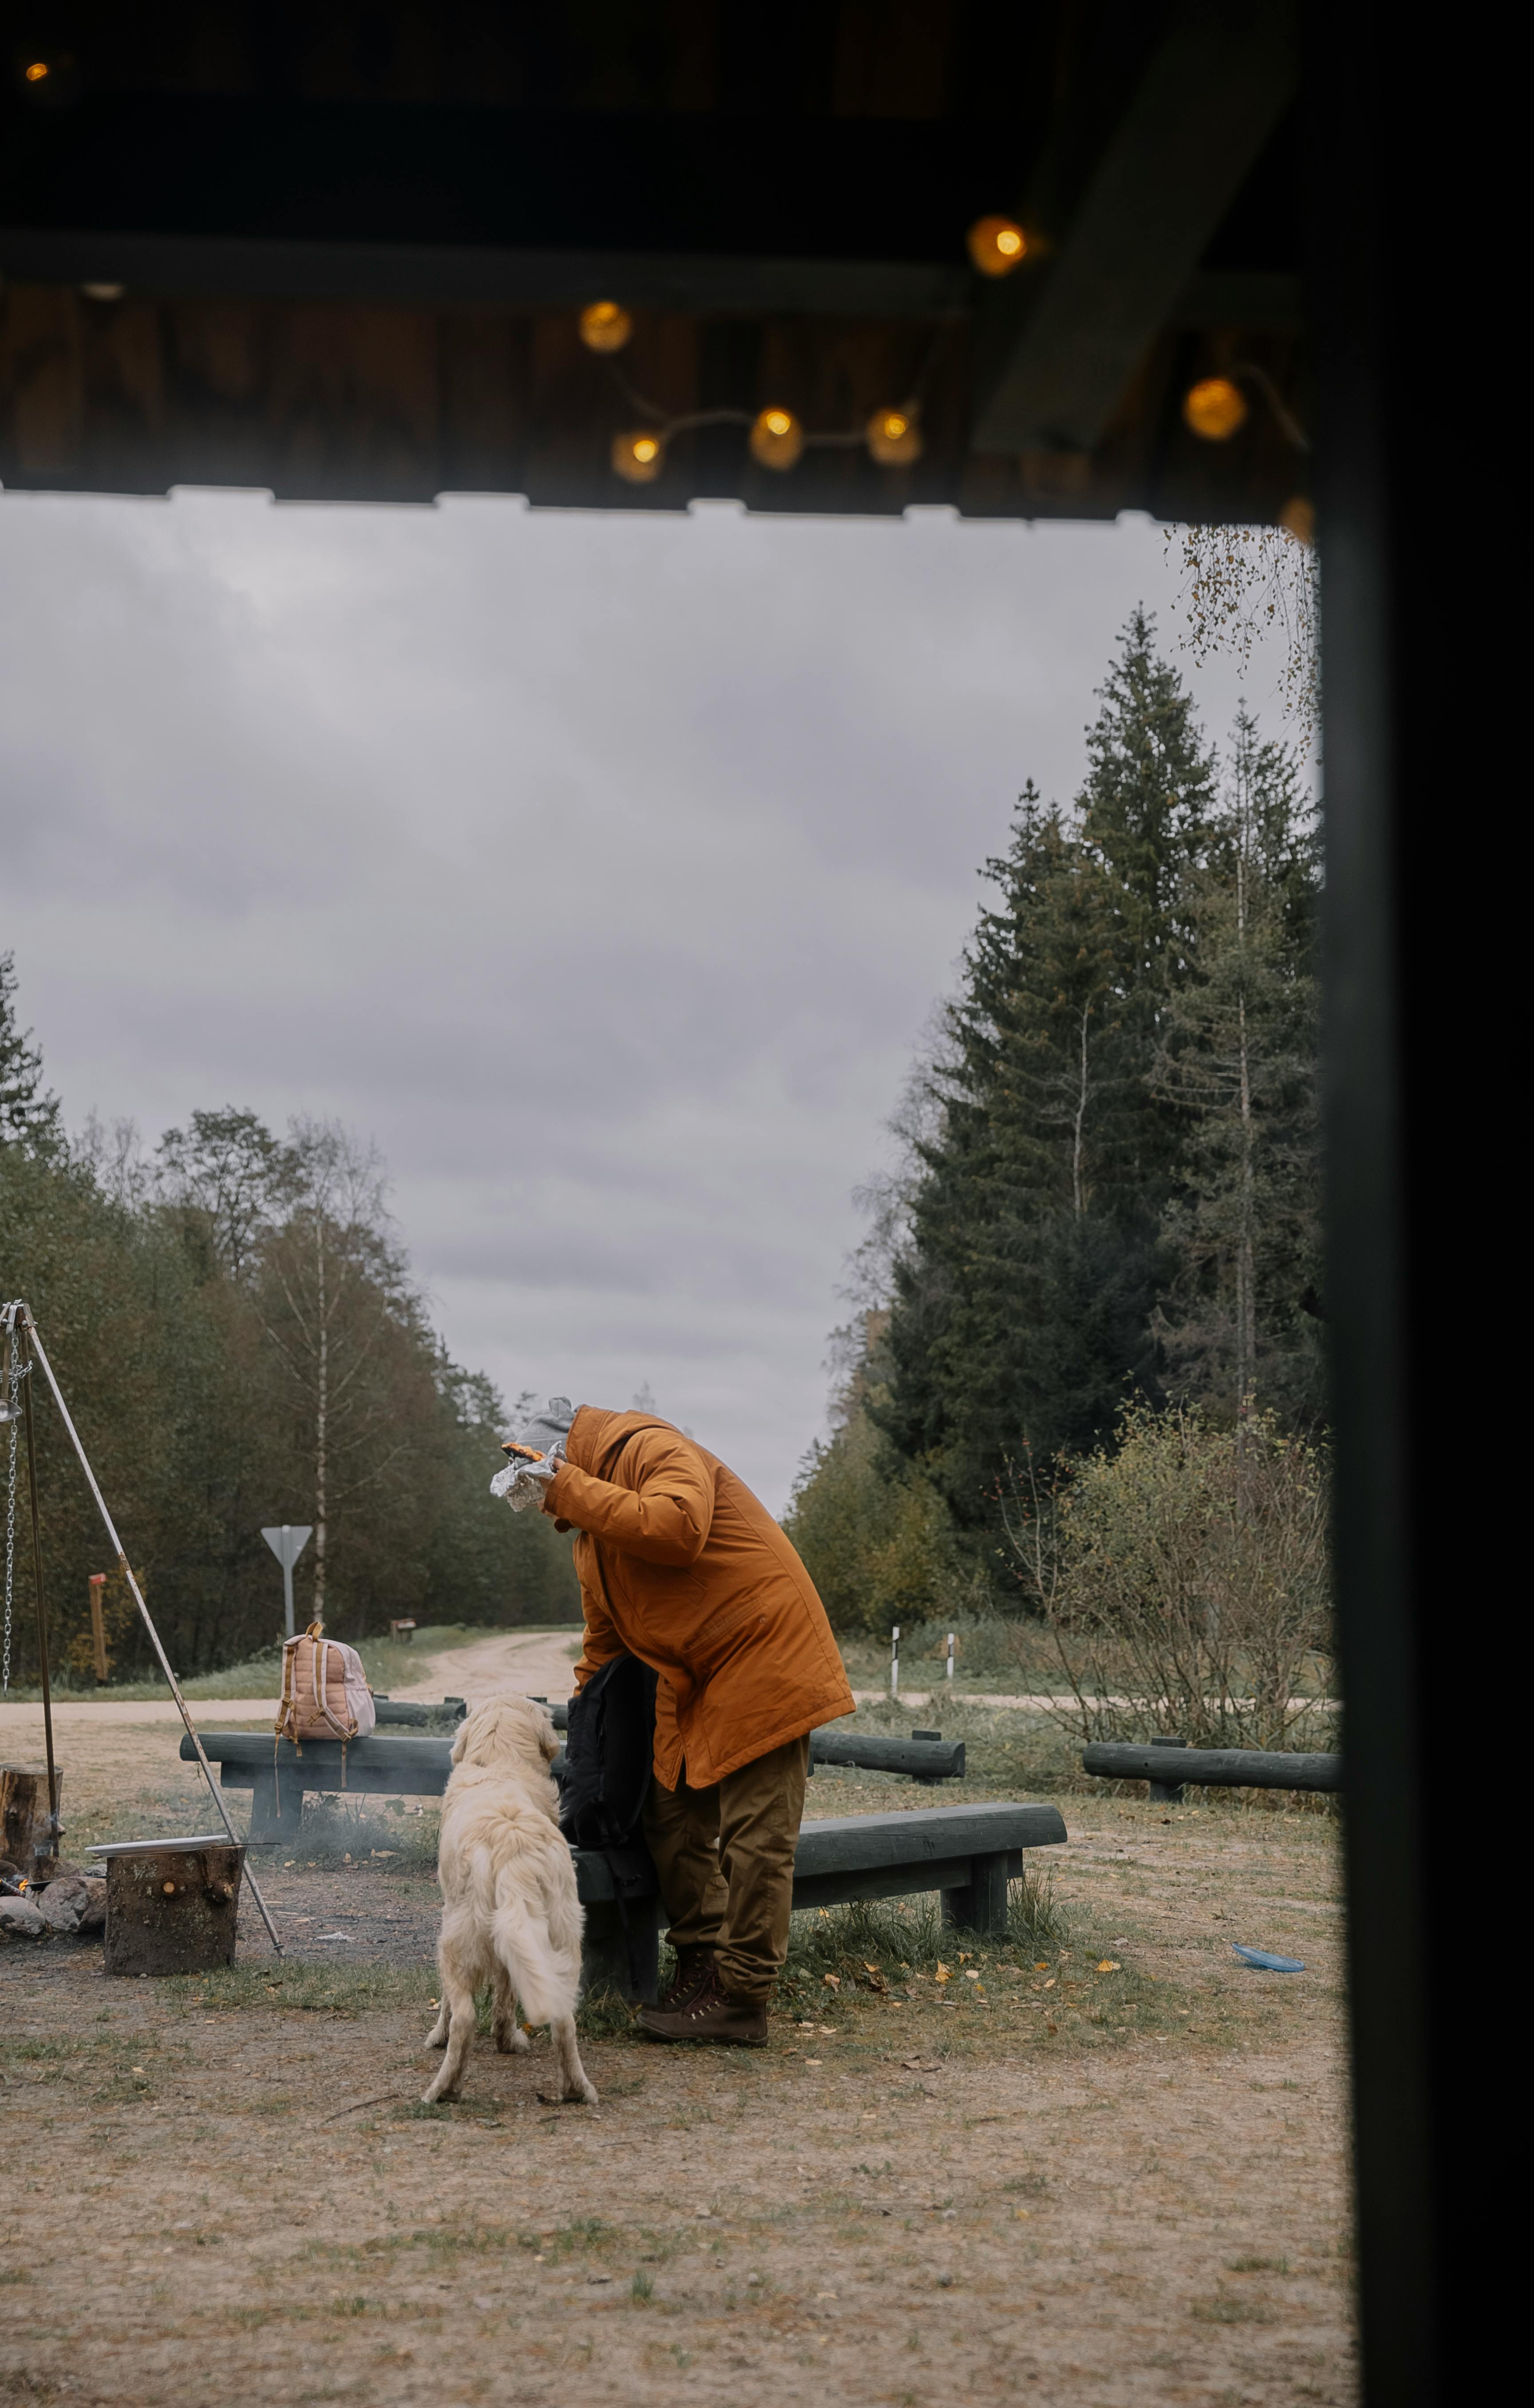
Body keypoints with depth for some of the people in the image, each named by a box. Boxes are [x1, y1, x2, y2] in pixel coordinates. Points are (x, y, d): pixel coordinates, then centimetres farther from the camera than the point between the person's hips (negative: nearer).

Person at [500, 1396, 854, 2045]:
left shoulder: (656, 1450, -11)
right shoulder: (590, 1539, 19)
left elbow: (676, 1530, -31)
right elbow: (603, 1642, 27)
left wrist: (570, 1485, -22)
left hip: (763, 1661, -10)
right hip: (694, 1687, 10)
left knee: (754, 1836, -7)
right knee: (674, 1823, 8)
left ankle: (741, 1999, -3)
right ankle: (702, 1963, 18)